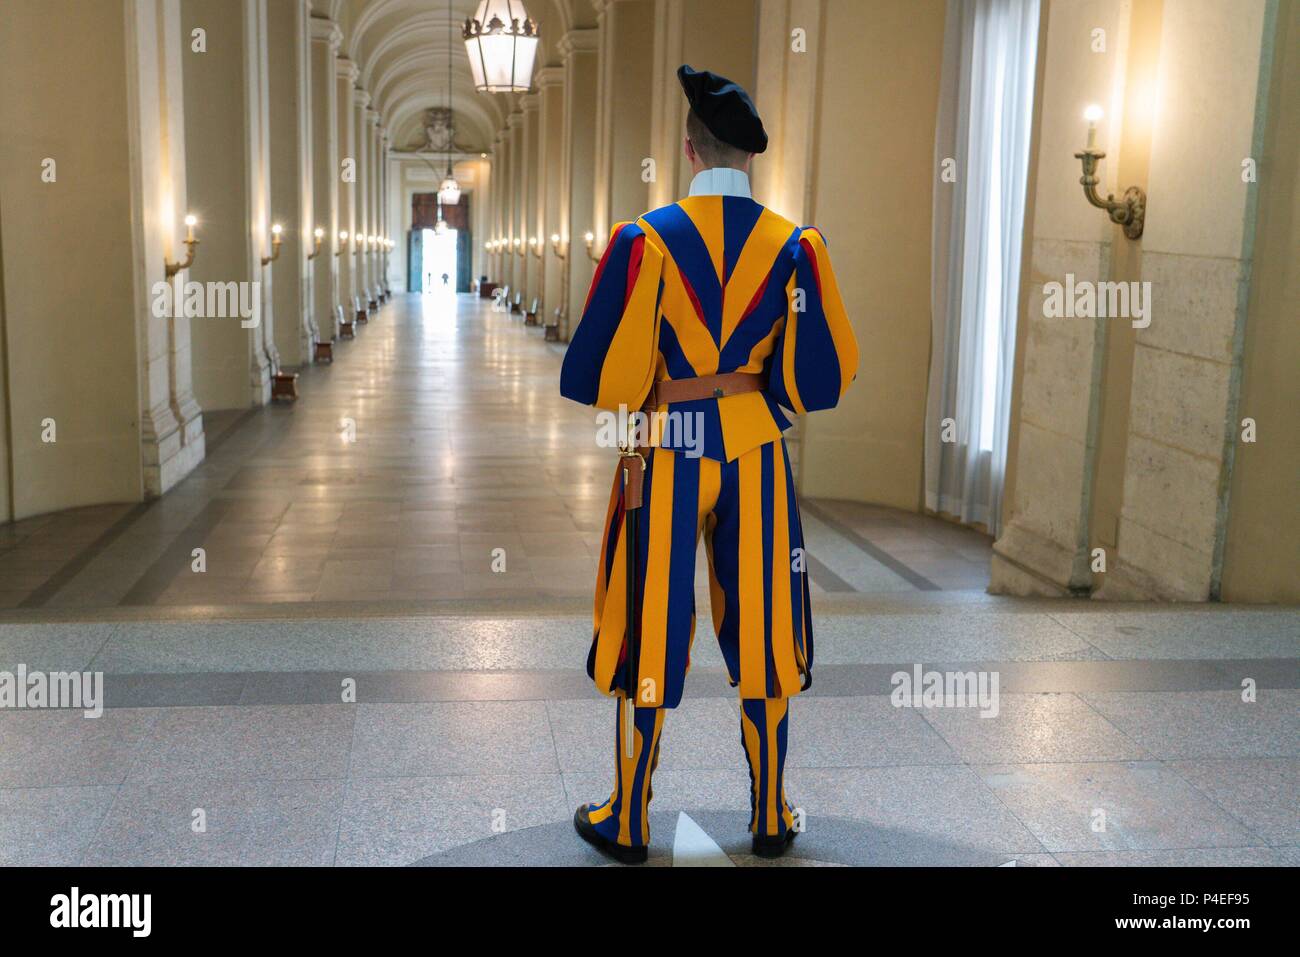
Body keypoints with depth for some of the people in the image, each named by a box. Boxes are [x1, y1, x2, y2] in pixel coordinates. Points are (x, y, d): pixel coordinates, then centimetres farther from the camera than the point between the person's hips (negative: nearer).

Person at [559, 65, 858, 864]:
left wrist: (652, 387, 8)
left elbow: (600, 375, -13)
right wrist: (748, 381, 10)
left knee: (650, 637, 10)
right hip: (757, 464, 2)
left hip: (666, 464, -2)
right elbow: (822, 378, -6)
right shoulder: (795, 246, -4)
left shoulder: (646, 240, -11)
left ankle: (628, 823, 24)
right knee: (762, 633, 13)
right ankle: (771, 821, 26)